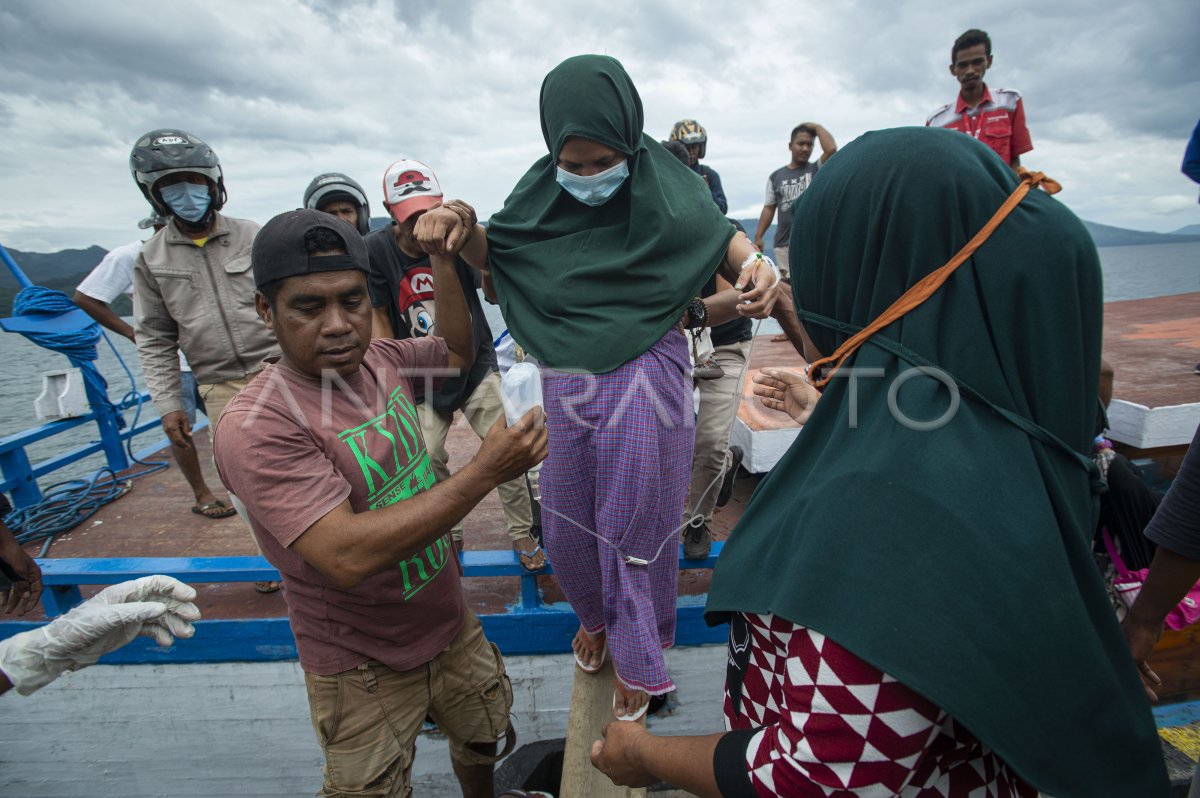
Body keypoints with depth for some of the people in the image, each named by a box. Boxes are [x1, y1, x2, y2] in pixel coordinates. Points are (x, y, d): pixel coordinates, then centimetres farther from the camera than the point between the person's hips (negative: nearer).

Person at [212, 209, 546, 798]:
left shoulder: (382, 357, -7)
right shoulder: (255, 425, -26)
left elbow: (458, 351, 12)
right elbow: (346, 556, -34)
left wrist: (444, 259, -2)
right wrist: (484, 472, -35)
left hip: (451, 629, 6)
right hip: (364, 671, -6)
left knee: (488, 742, 26)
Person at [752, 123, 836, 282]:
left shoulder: (818, 169, 9)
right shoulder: (776, 177, 14)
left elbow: (831, 149, -10)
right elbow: (769, 209, 12)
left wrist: (816, 127, 4)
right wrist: (758, 236, 3)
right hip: (785, 244, 2)